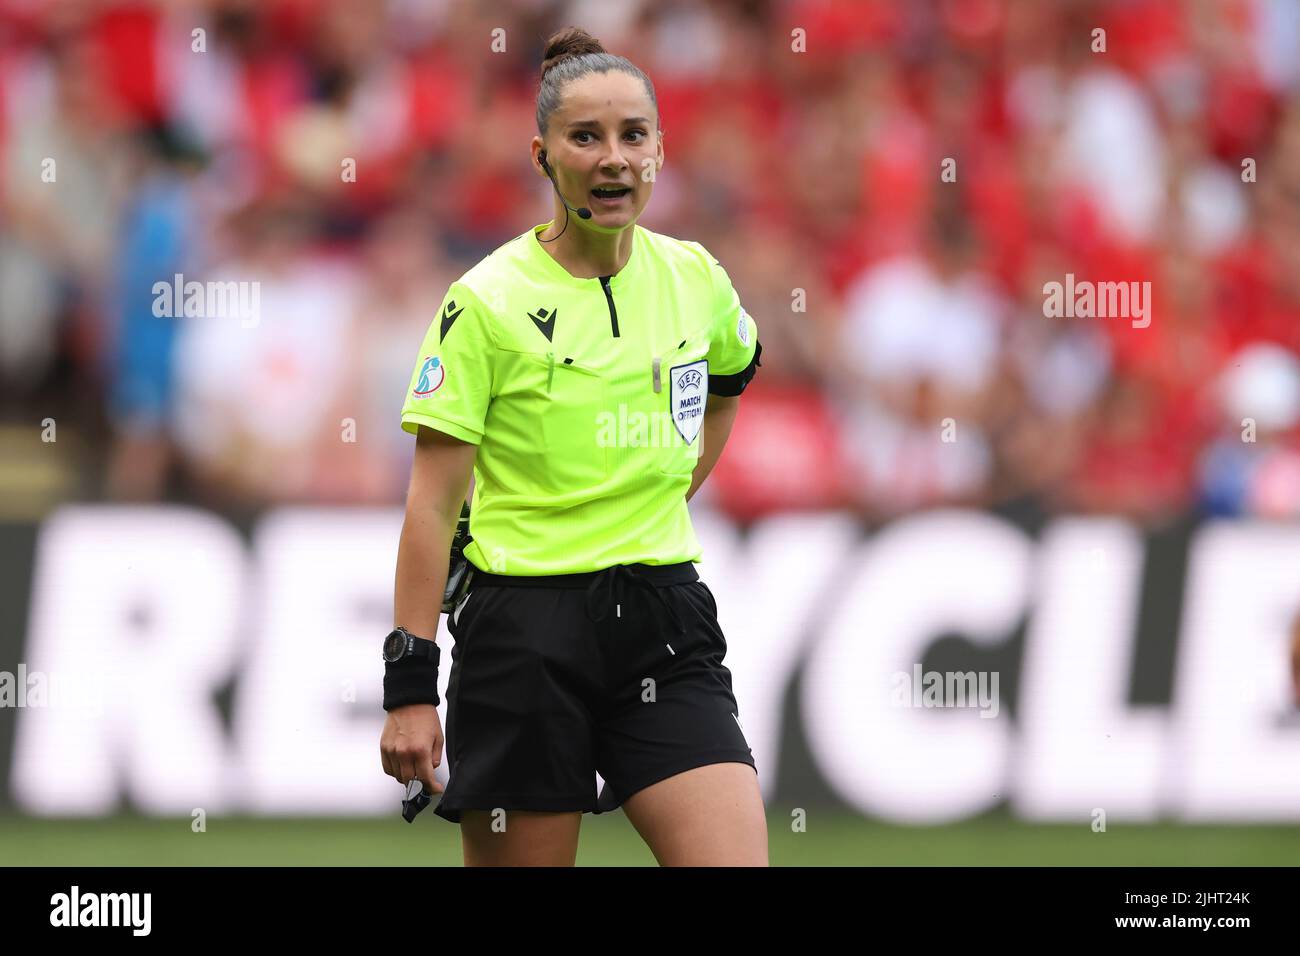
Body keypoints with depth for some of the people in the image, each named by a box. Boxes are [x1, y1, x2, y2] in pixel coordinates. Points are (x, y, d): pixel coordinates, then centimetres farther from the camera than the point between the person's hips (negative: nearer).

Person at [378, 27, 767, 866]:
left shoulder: (694, 278, 5)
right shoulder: (487, 302, -7)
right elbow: (433, 503, -7)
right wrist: (409, 686, -11)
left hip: (665, 625, 3)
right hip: (527, 627, -3)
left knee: (736, 859, -12)